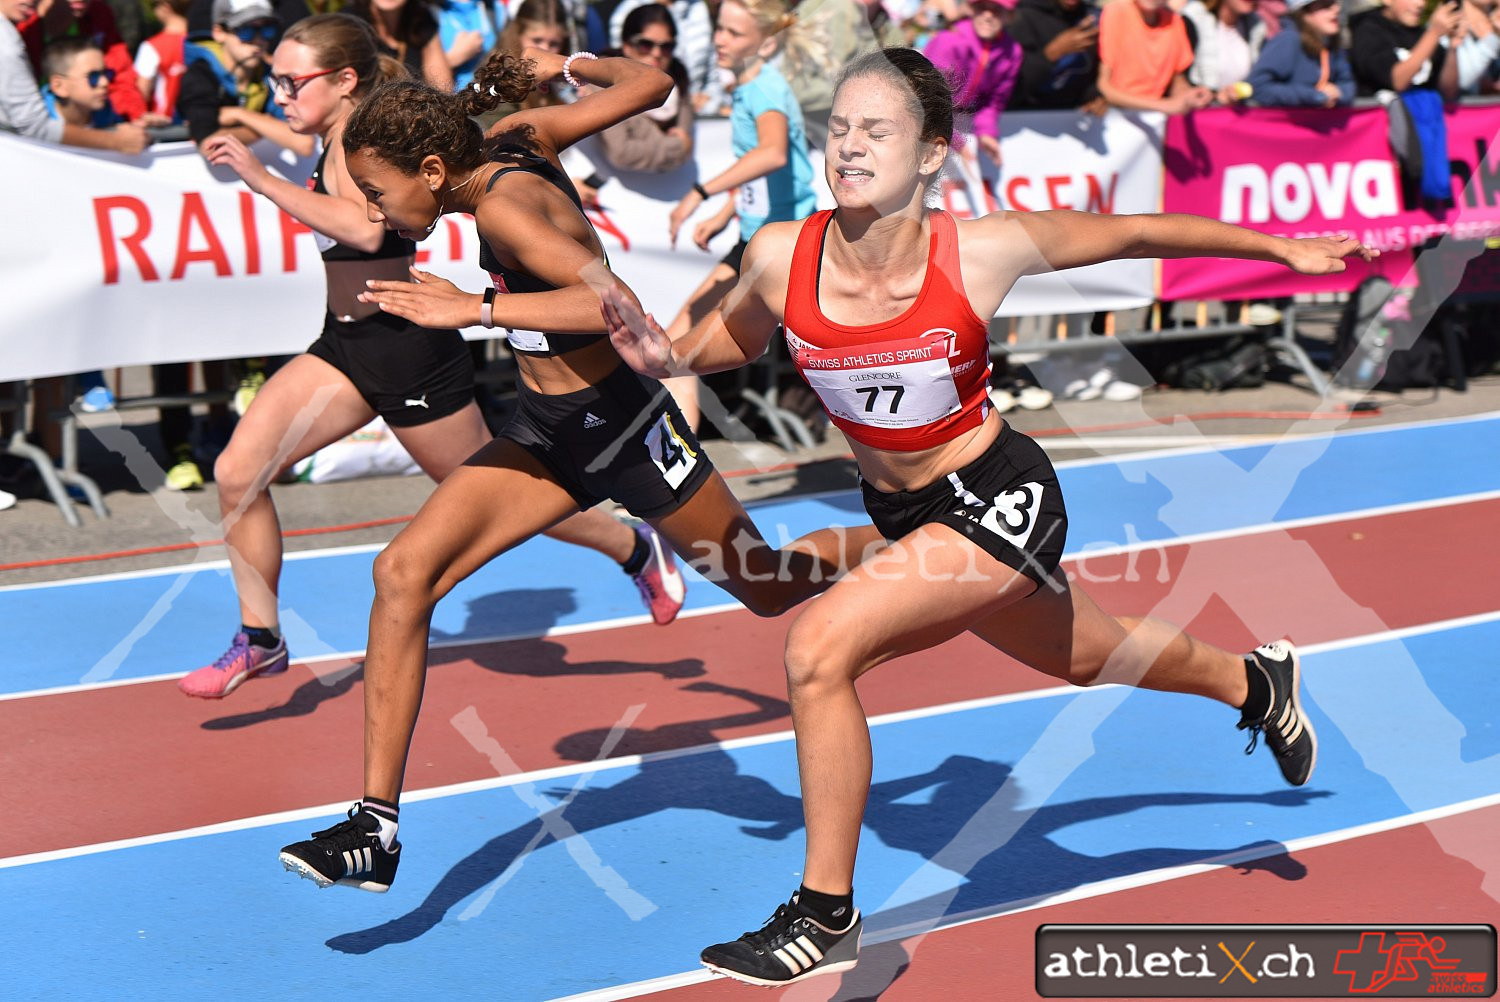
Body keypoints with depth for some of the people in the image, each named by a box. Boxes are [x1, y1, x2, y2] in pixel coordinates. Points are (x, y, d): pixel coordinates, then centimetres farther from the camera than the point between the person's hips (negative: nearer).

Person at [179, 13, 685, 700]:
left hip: (404, 347, -9)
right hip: (345, 346, 9)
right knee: (237, 472, -7)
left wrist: (263, 181, -39)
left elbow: (367, 230, -38)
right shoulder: (340, 143, 7)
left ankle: (636, 550, 31)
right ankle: (260, 639, 6)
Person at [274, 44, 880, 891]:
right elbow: (650, 84, 5)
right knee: (405, 572, -10)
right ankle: (378, 828, -10)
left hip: (624, 426, -8)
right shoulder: (517, 140, -4)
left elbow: (618, 301, -41)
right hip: (548, 431, 8)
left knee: (772, 589, 13)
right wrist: (567, 67, 22)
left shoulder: (504, 207, -26)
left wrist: (475, 307, -40)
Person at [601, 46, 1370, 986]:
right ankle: (1254, 682, 60)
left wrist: (1285, 248, 1)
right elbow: (736, 336, 7)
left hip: (1000, 501, -5)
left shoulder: (984, 251, -25)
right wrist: (665, 356, -16)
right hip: (901, 511, 5)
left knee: (819, 648, -23)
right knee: (1091, 657, 28)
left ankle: (826, 918, -7)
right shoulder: (780, 256, -16)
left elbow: (1134, 234, -9)